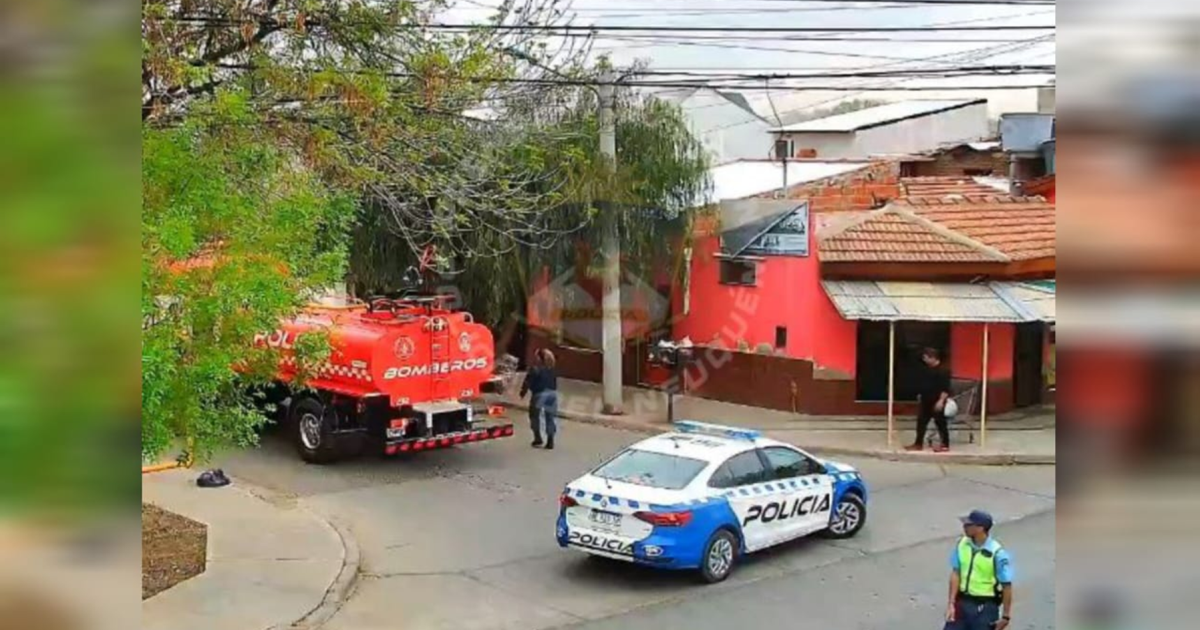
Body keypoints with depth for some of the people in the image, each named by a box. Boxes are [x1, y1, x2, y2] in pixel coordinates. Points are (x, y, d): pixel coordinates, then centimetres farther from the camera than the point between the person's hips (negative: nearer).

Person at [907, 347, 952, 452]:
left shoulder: (942, 371, -16)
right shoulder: (926, 370, 11)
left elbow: (945, 388, -20)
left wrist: (941, 401, -24)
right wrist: (920, 397, 22)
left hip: (937, 402, -9)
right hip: (926, 401, 9)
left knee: (941, 423, 0)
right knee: (921, 422, 10)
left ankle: (945, 445, 9)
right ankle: (918, 444, 17)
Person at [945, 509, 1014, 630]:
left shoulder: (997, 553, -18)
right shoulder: (962, 544, -4)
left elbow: (1007, 586, -13)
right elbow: (956, 574, 0)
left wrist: (1006, 616, -11)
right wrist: (951, 603, -4)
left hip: (985, 607, -5)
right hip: (962, 602, 5)